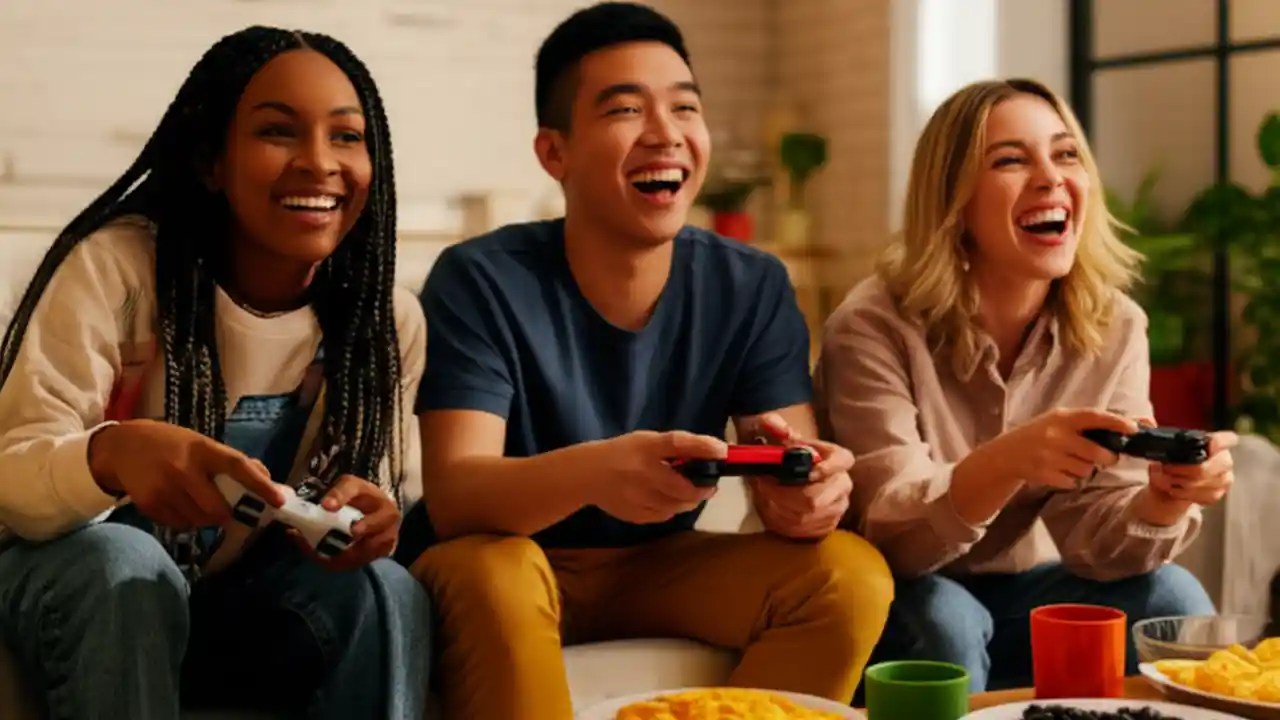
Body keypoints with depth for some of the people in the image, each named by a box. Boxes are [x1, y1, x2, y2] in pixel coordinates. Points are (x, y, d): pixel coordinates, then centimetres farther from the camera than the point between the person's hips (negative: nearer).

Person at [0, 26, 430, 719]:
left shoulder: (391, 322, -7)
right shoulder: (115, 266, -19)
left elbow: (382, 490, -1)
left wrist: (371, 514, -28)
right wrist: (112, 454, -48)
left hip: (245, 608, 2)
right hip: (81, 586, -2)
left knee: (386, 589, -27)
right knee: (122, 560, -36)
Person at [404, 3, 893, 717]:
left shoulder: (753, 288, -6)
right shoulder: (482, 282, -16)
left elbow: (794, 478, -11)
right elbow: (452, 496, -27)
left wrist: (806, 492, -38)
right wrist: (591, 471, -49)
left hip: (669, 567, 3)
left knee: (852, 572, -21)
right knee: (484, 572, -36)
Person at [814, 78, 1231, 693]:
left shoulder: (1114, 328, -7)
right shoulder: (873, 329, -20)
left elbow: (1092, 537, -10)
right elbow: (890, 538, -26)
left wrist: (1165, 501, -34)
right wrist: (1008, 462, -46)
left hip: (1018, 594, 4)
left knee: (1167, 598, -21)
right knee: (944, 618, -34)